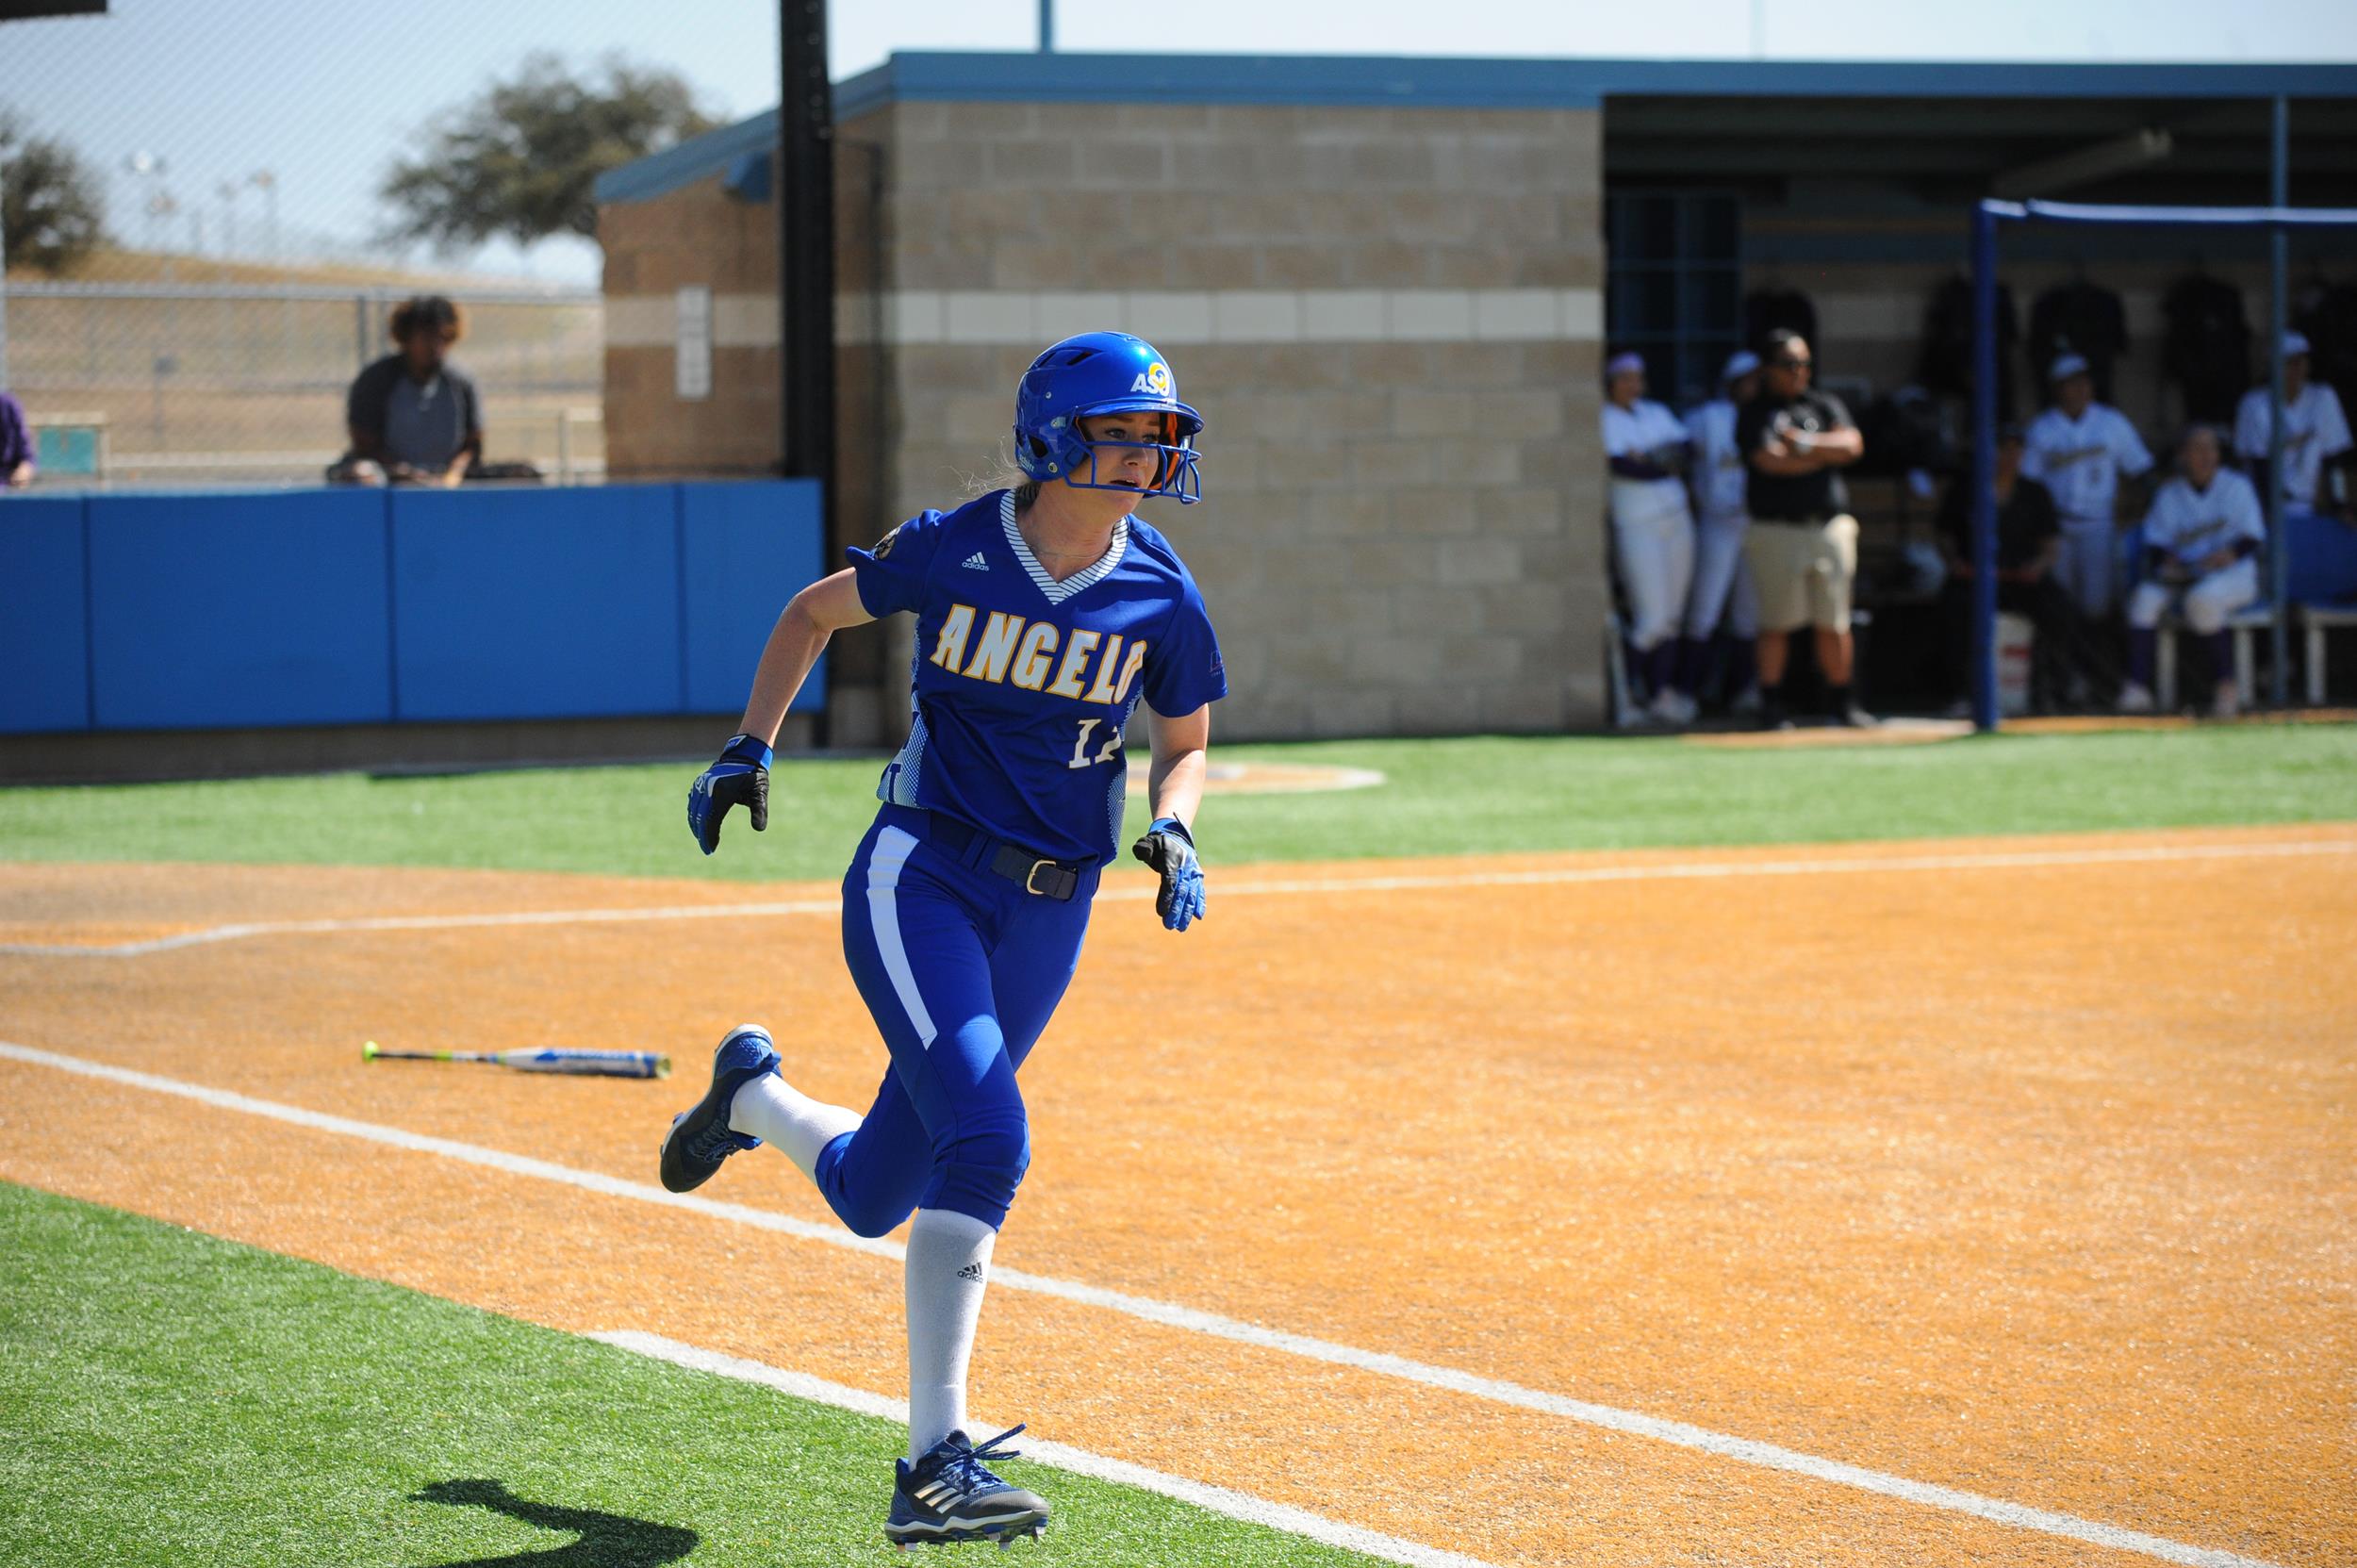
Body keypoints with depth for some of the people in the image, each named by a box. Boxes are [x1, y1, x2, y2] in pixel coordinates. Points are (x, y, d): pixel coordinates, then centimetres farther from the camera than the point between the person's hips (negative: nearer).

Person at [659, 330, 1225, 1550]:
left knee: (870, 1196, 7)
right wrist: (751, 748, 2)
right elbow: (814, 613, 11)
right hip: (921, 876, -4)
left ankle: (752, 1096, 43)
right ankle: (934, 1467, -21)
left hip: (1049, 914, 4)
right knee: (986, 1137, -24)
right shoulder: (951, 550, -7)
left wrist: (1172, 829, -8)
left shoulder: (1161, 596, -2)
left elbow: (1185, 744, 13)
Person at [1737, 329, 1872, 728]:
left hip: (1831, 526, 4)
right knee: (1777, 622, -5)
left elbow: (1852, 444, 1)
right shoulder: (1755, 413, 4)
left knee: (1835, 623, 4)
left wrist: (1804, 444, -9)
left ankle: (1840, 701, 13)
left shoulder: (1826, 406, 17)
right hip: (1776, 528, -4)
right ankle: (1771, 705, 3)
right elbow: (1769, 461, -12)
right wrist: (1827, 453, -2)